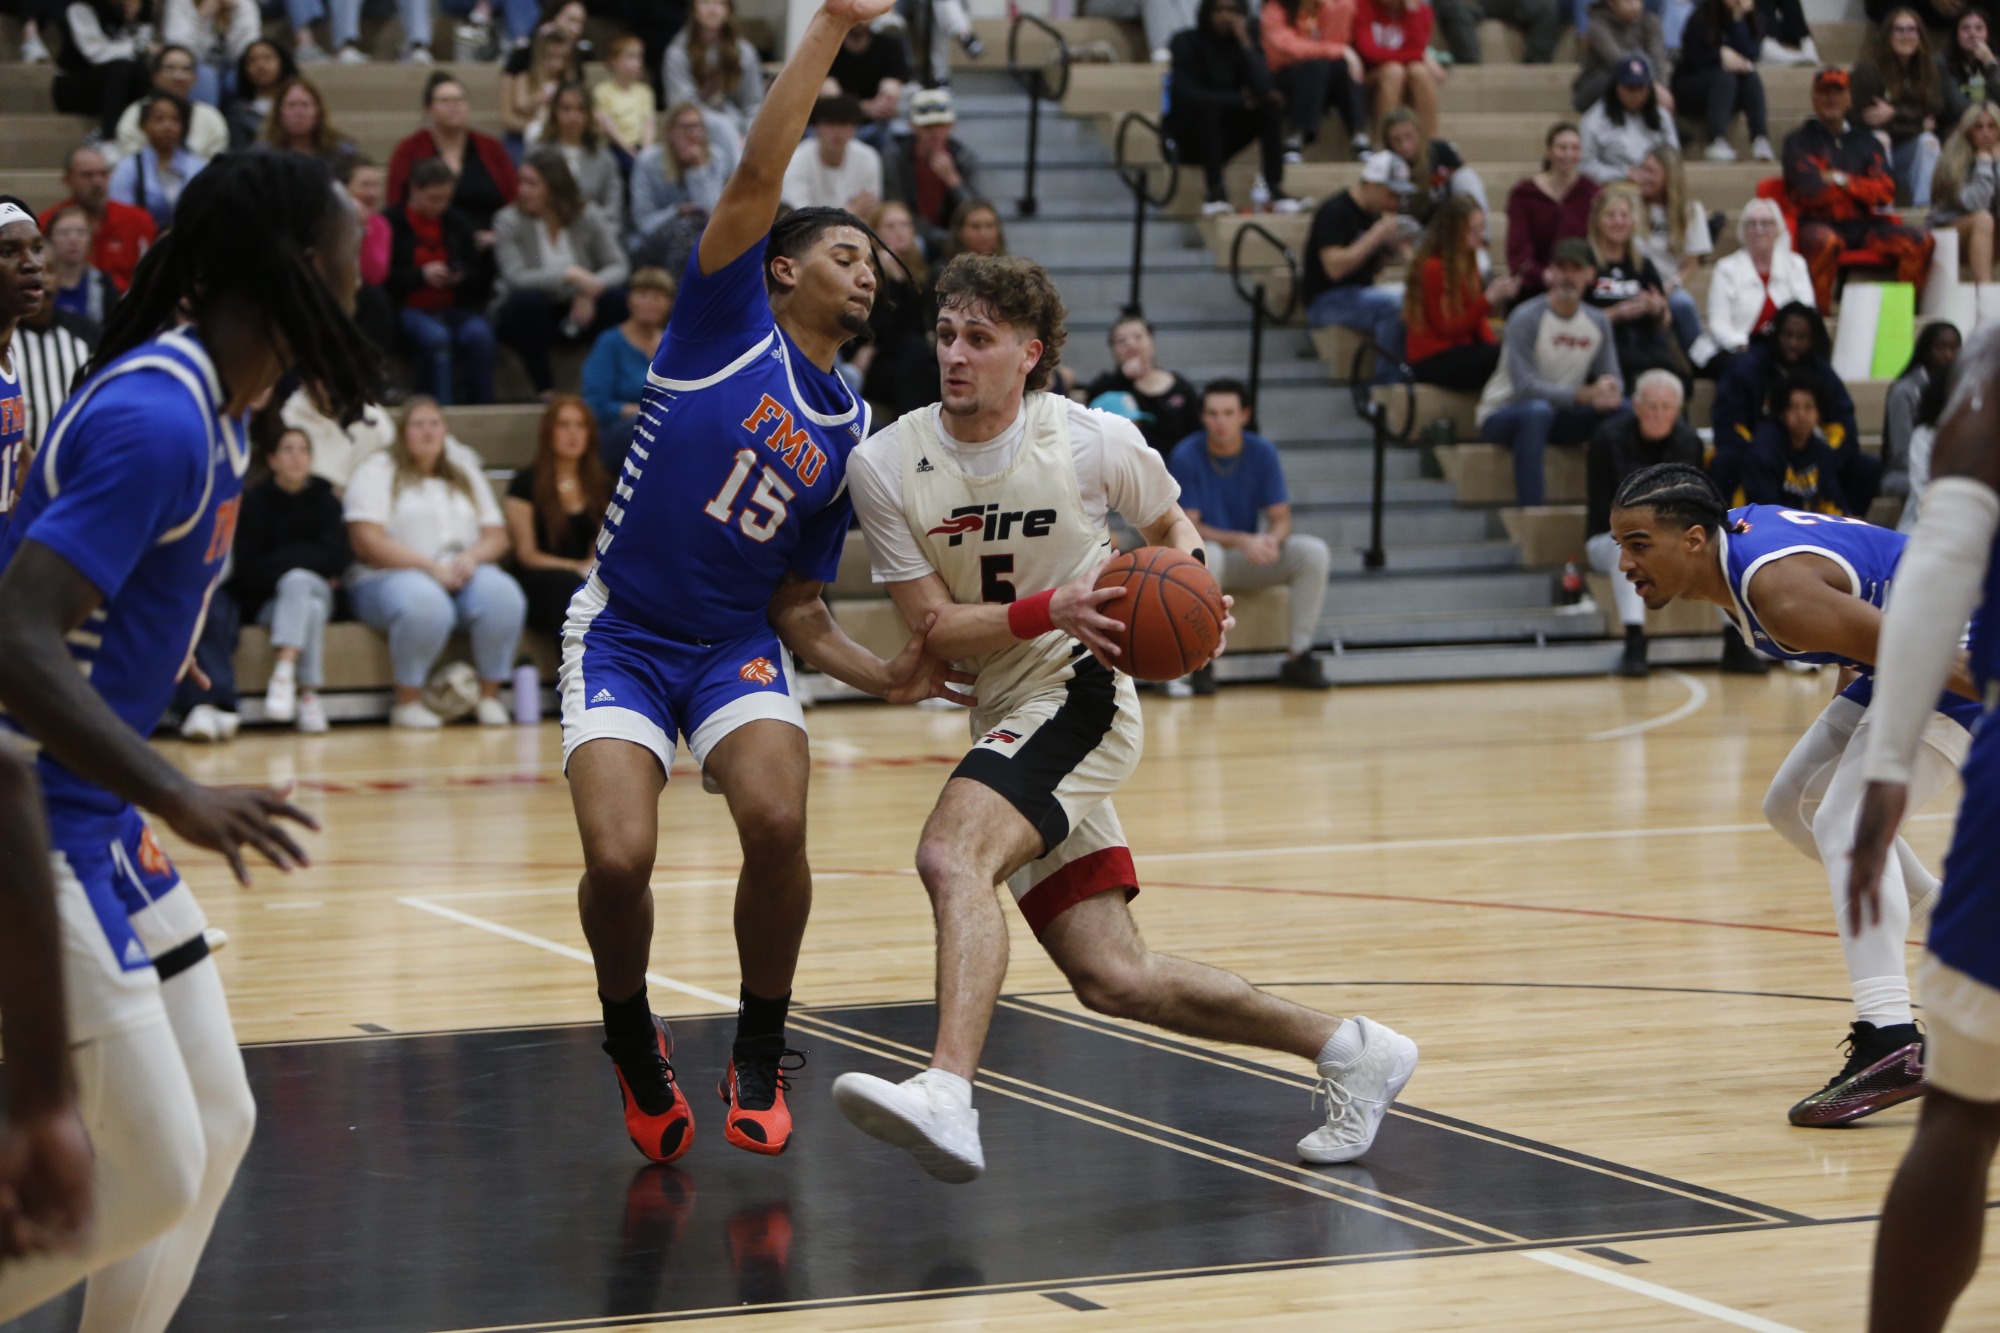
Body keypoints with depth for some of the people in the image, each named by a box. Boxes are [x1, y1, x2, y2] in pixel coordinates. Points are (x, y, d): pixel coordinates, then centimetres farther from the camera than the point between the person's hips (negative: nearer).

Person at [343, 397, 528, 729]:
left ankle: (490, 694, -17)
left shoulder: (466, 475, 22)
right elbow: (367, 542, -8)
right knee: (426, 605, -40)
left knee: (503, 595, -29)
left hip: (462, 574, 4)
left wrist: (471, 557, -9)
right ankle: (407, 701, -23)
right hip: (390, 577, -4)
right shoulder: (376, 472, 5)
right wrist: (430, 567, -16)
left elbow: (497, 536, 15)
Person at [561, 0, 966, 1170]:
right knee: (620, 858, -22)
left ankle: (761, 1058, -1)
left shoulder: (850, 437, 10)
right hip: (623, 633, -3)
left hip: (738, 644, 3)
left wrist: (881, 675, -6)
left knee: (777, 823, -24)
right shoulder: (728, 323, -2)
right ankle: (635, 1048, 9)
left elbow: (797, 603, 11)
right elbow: (757, 177, -15)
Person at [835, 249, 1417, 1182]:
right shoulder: (885, 465, -4)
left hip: (1079, 693, -5)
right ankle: (1349, 1051, 21)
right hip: (1005, 714, 5)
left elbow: (1170, 520, 13)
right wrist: (1046, 610, -22)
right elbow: (936, 627, -6)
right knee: (1114, 980, 6)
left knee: (951, 855, -32)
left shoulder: (1093, 442, -8)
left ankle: (948, 1096, -47)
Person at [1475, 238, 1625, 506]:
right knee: (1537, 410, -39)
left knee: (1621, 409, -17)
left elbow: (1612, 380, -1)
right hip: (1501, 415, -6)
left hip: (1559, 417, 6)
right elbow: (1525, 386, -26)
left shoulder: (1598, 322, 2)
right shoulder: (1526, 318, -18)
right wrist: (1585, 394, -36)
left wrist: (1610, 391, -28)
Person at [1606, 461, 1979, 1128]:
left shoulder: (1781, 593, -33)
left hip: (1957, 670, -11)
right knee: (1793, 805, 19)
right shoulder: (1729, 529, -4)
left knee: (1846, 822, -24)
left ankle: (1891, 1047, -32)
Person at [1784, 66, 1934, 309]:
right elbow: (1810, 191, -8)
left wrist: (1842, 180, -6)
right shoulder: (1799, 141, 7)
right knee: (1827, 242, -41)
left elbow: (1885, 191, 5)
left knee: (1919, 243, -18)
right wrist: (1863, 190, 2)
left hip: (1863, 225, 5)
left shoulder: (1865, 141, 18)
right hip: (1819, 223, -4)